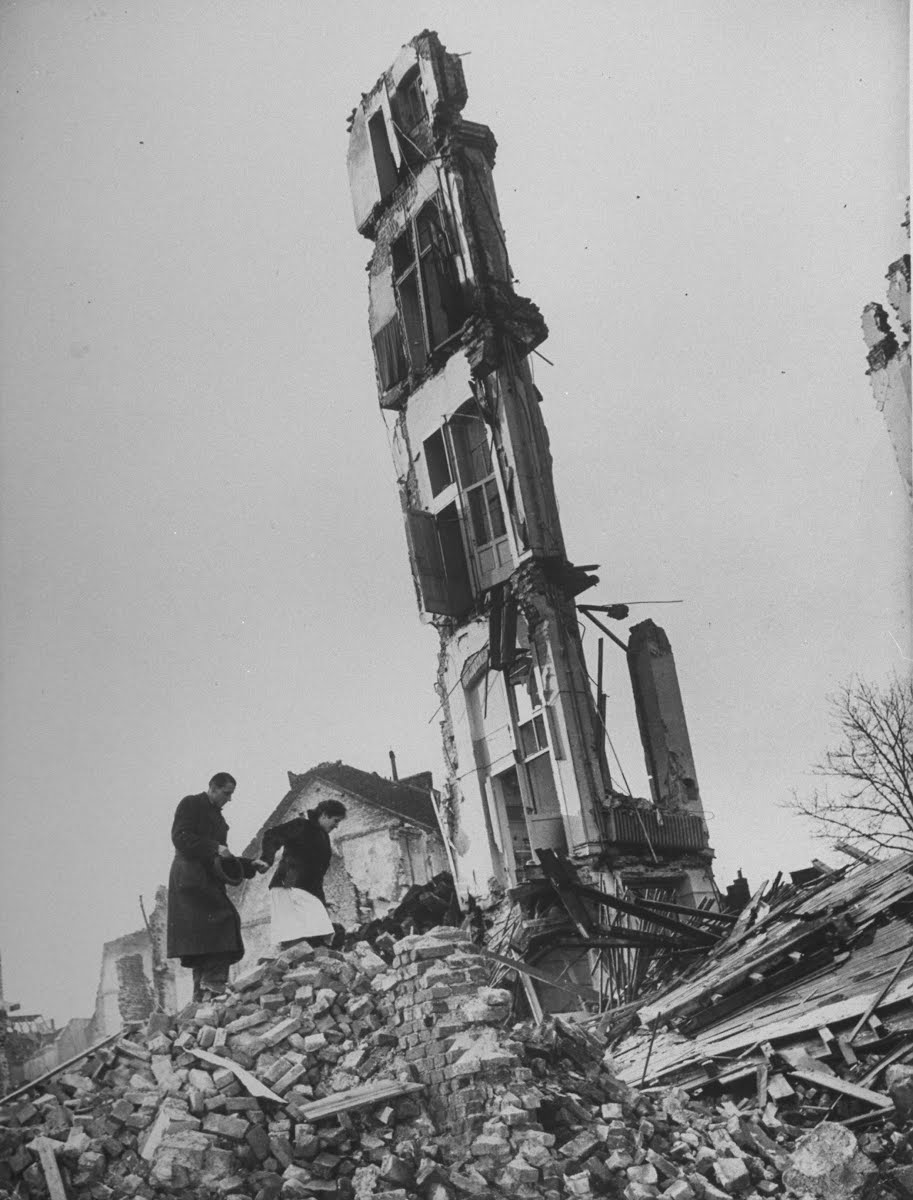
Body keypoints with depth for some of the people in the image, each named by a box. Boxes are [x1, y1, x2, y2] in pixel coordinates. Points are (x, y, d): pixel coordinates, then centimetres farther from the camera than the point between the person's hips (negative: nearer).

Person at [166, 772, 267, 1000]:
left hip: (209, 879, 9)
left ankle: (202, 990, 1)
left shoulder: (217, 817, 27)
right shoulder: (190, 804, 2)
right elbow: (180, 837, -12)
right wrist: (214, 848, -19)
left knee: (203, 934, 2)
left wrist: (250, 864, 16)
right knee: (224, 917, -21)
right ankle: (213, 981, -25)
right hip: (190, 877, -9)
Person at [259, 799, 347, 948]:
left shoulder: (323, 837, 23)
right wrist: (266, 859, -29)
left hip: (309, 891, 8)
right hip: (289, 889, -8)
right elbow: (272, 836, -14)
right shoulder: (301, 826, -1)